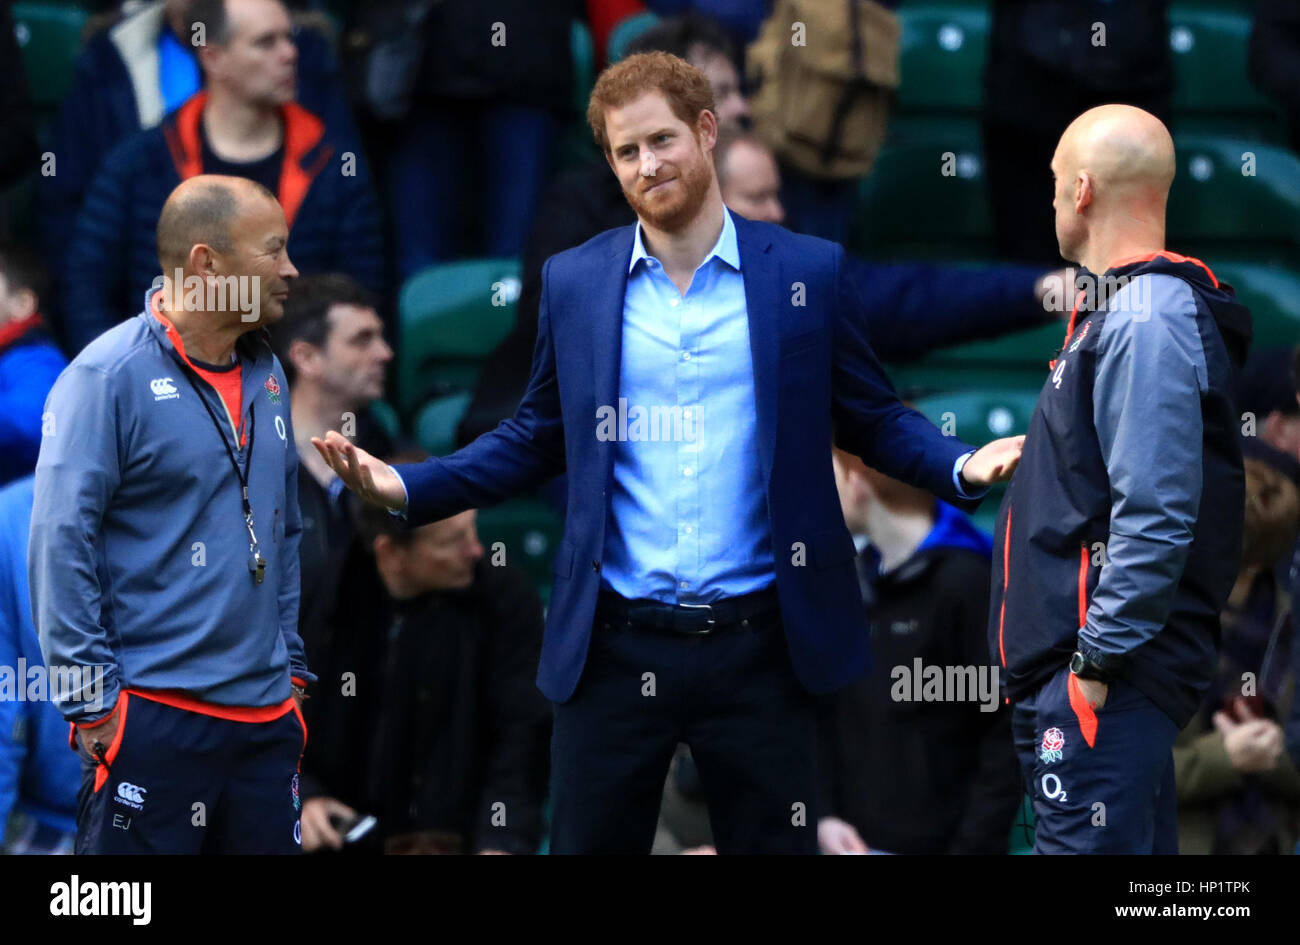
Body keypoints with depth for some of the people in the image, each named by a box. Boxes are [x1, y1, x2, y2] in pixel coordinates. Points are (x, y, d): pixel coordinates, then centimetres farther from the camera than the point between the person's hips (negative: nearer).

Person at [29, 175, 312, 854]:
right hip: (150, 719, -7)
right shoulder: (109, 376, -9)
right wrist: (91, 698, -14)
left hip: (267, 717, 7)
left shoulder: (266, 376, 13)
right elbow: (59, 545, -12)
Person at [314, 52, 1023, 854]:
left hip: (757, 642, -1)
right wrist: (404, 487, 0)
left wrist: (962, 466, -13)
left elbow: (874, 419, 6)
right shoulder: (574, 282, 7)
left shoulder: (806, 271, 2)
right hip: (616, 648, 1)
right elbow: (537, 439, 12)